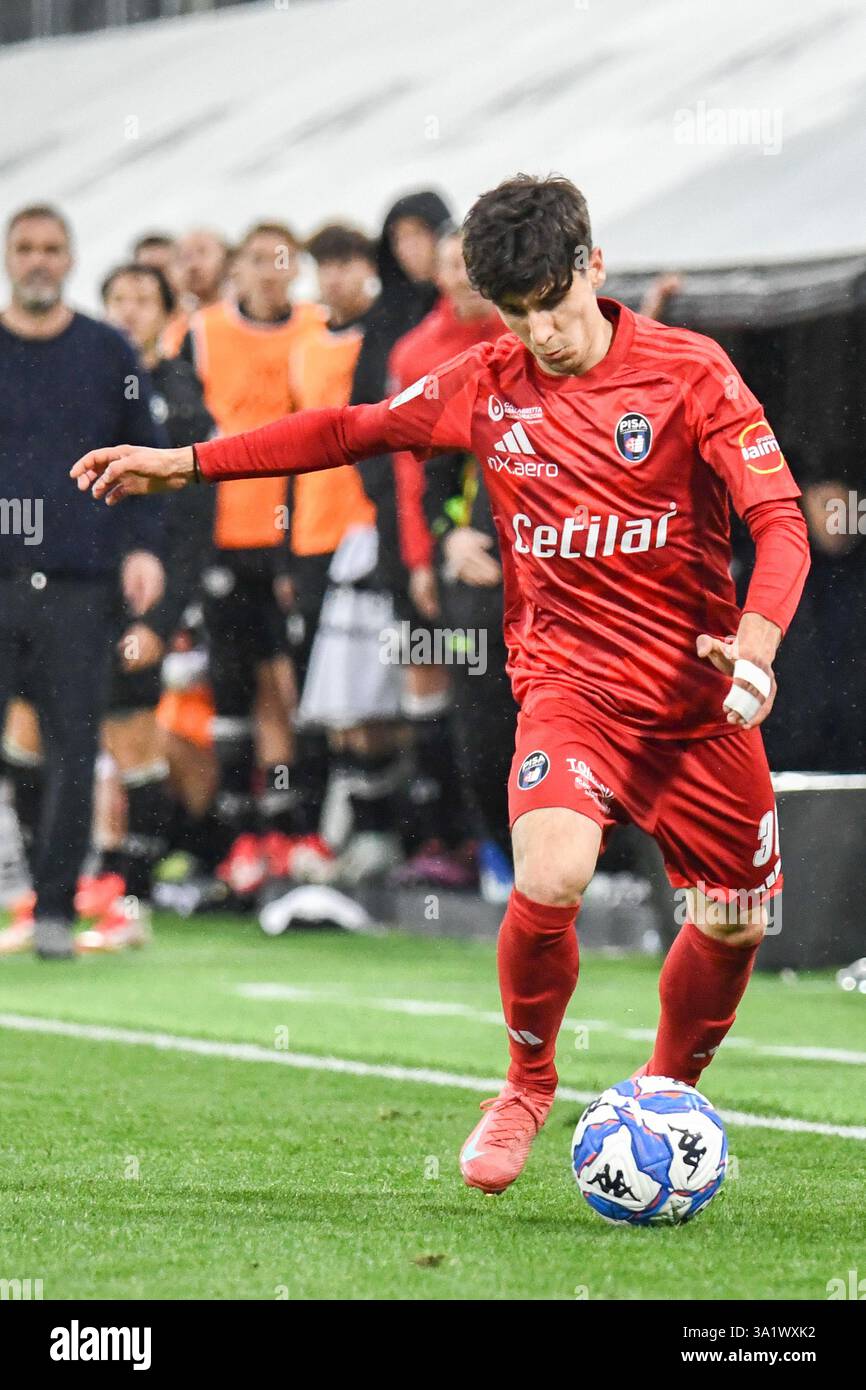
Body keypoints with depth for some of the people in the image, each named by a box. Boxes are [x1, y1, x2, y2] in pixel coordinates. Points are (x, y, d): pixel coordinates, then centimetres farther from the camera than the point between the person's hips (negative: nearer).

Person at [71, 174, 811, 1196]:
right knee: (549, 878, -26)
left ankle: (668, 1093, 38)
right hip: (569, 684, 0)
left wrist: (755, 642, -34)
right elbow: (352, 430, 13)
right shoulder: (490, 385, 1)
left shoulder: (690, 373, -9)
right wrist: (182, 463, 11)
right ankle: (528, 1083, 1)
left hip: (700, 698, 0)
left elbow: (780, 520, -15)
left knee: (734, 927, 7)